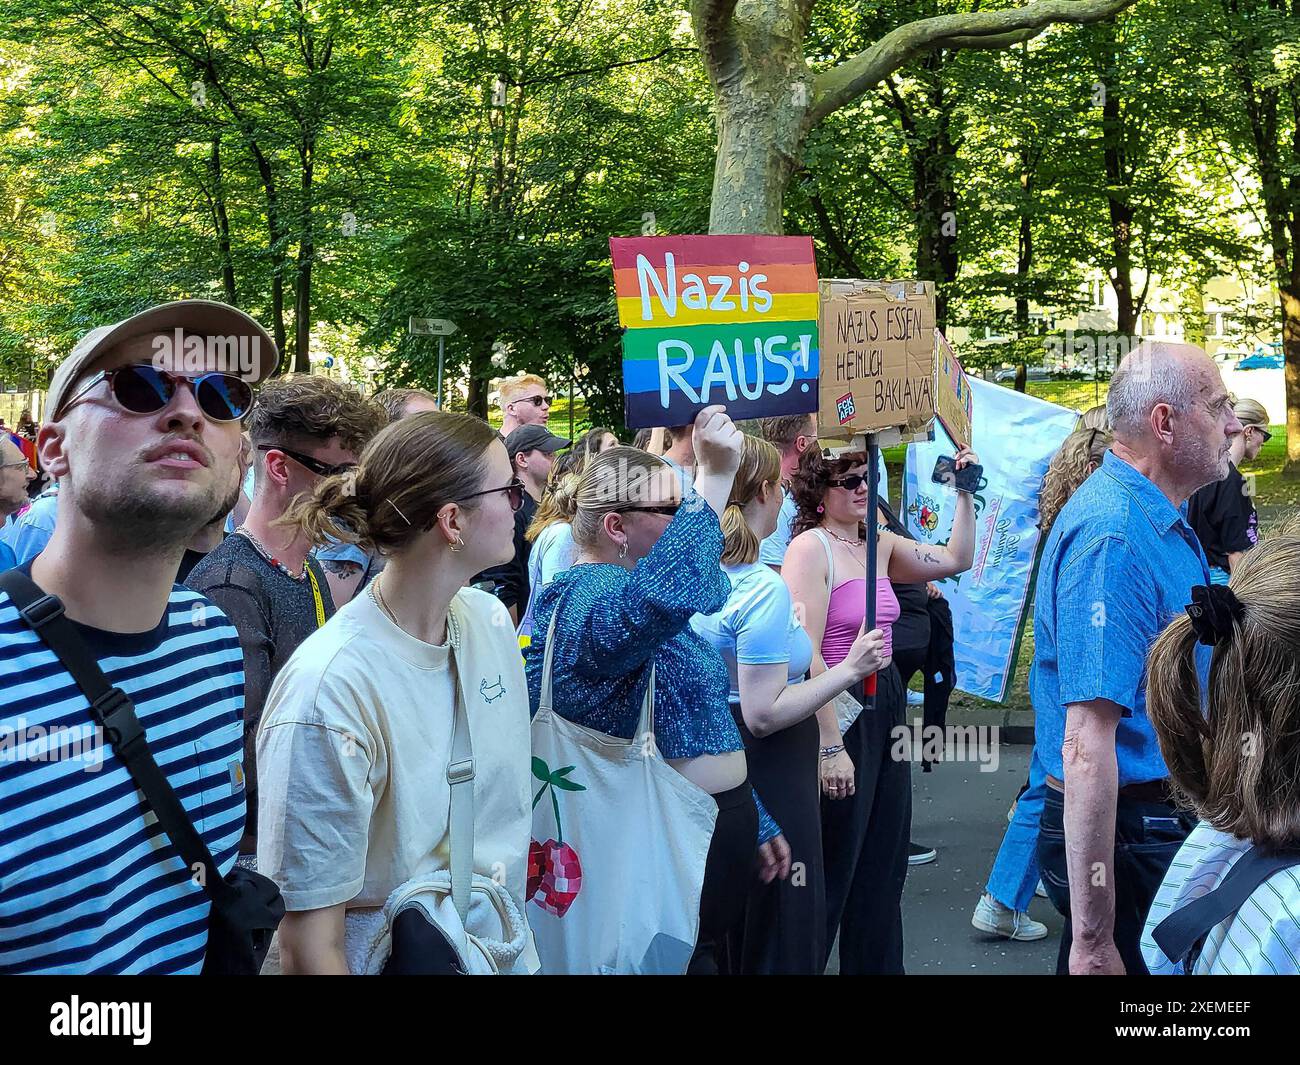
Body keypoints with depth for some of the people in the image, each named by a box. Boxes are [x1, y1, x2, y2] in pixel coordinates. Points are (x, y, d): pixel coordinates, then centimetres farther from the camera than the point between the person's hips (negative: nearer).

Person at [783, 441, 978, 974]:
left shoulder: (880, 545, 9)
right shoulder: (810, 548, -13)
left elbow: (956, 560, 22)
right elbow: (805, 654, -20)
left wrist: (964, 493, 11)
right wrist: (831, 746, -23)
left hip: (886, 704, 8)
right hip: (838, 710, -8)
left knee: (885, 864, 15)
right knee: (833, 869, 1)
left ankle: (876, 964, 27)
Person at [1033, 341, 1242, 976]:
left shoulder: (1163, 519, 10)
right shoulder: (1116, 536, -24)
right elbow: (1087, 743, -30)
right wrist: (1092, 938, -31)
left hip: (1164, 822, 10)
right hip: (1132, 840, -10)